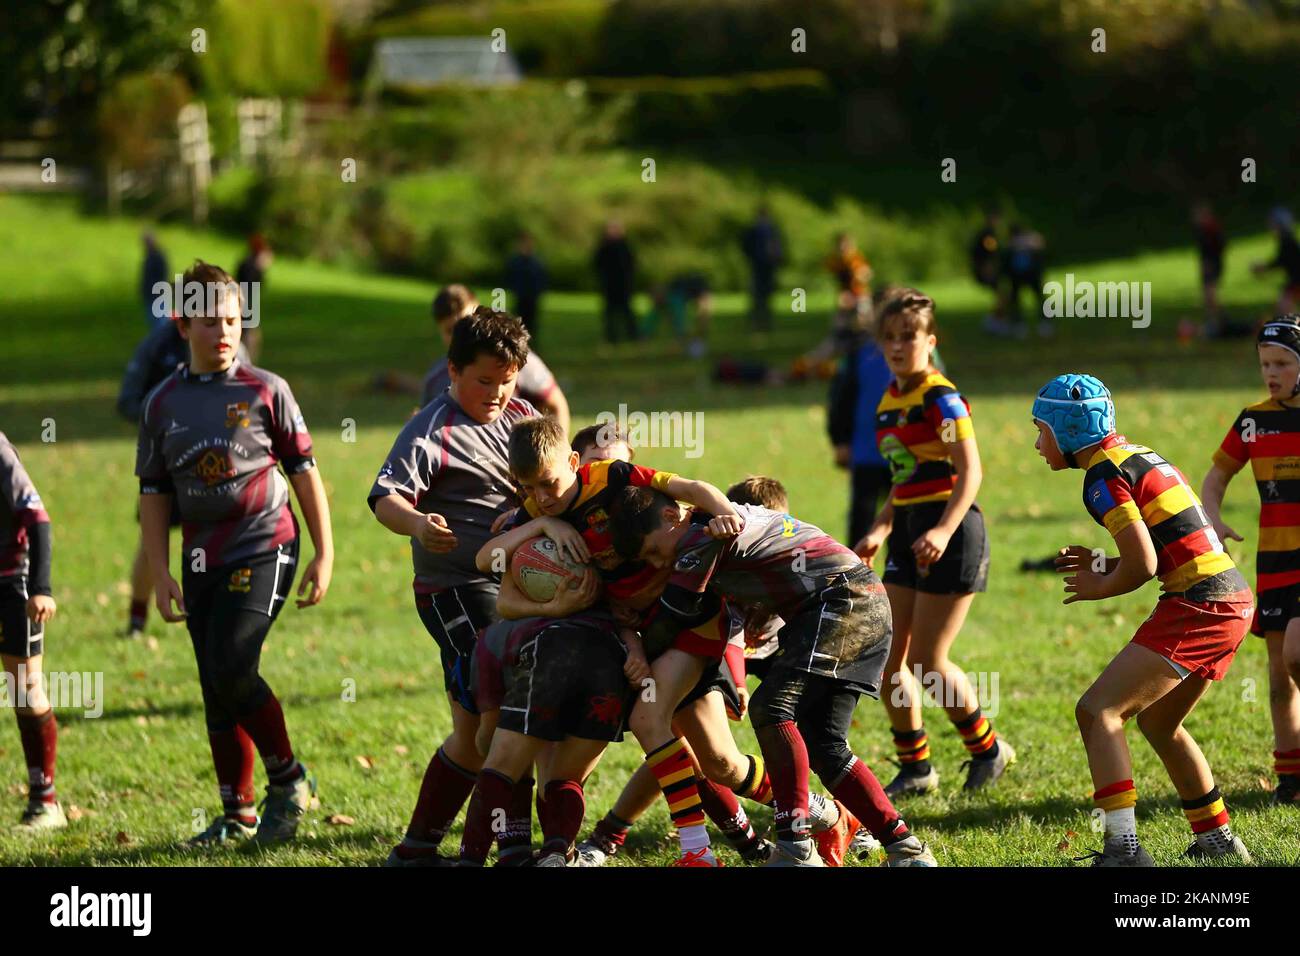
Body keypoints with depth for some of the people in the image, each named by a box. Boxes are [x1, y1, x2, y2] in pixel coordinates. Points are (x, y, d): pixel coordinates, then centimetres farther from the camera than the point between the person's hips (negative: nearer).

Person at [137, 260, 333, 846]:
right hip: (202, 560, 4)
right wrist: (160, 576, 3)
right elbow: (153, 494, 10)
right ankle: (238, 814, 18)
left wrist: (324, 555, 0)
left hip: (264, 546, -4)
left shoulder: (265, 391, -2)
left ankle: (288, 780, -1)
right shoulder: (163, 403, 6)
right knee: (216, 692, 7)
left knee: (231, 667, -19)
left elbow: (304, 472, 2)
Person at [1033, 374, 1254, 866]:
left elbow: (1144, 565, -17)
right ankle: (1217, 840, 31)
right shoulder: (1136, 454, 19)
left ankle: (1123, 847, -19)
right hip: (1233, 600, 10)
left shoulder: (1103, 474, -10)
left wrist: (1100, 588, 1)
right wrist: (1103, 566, 13)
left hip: (1197, 607, -10)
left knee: (1097, 711, -10)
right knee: (1158, 722, 24)